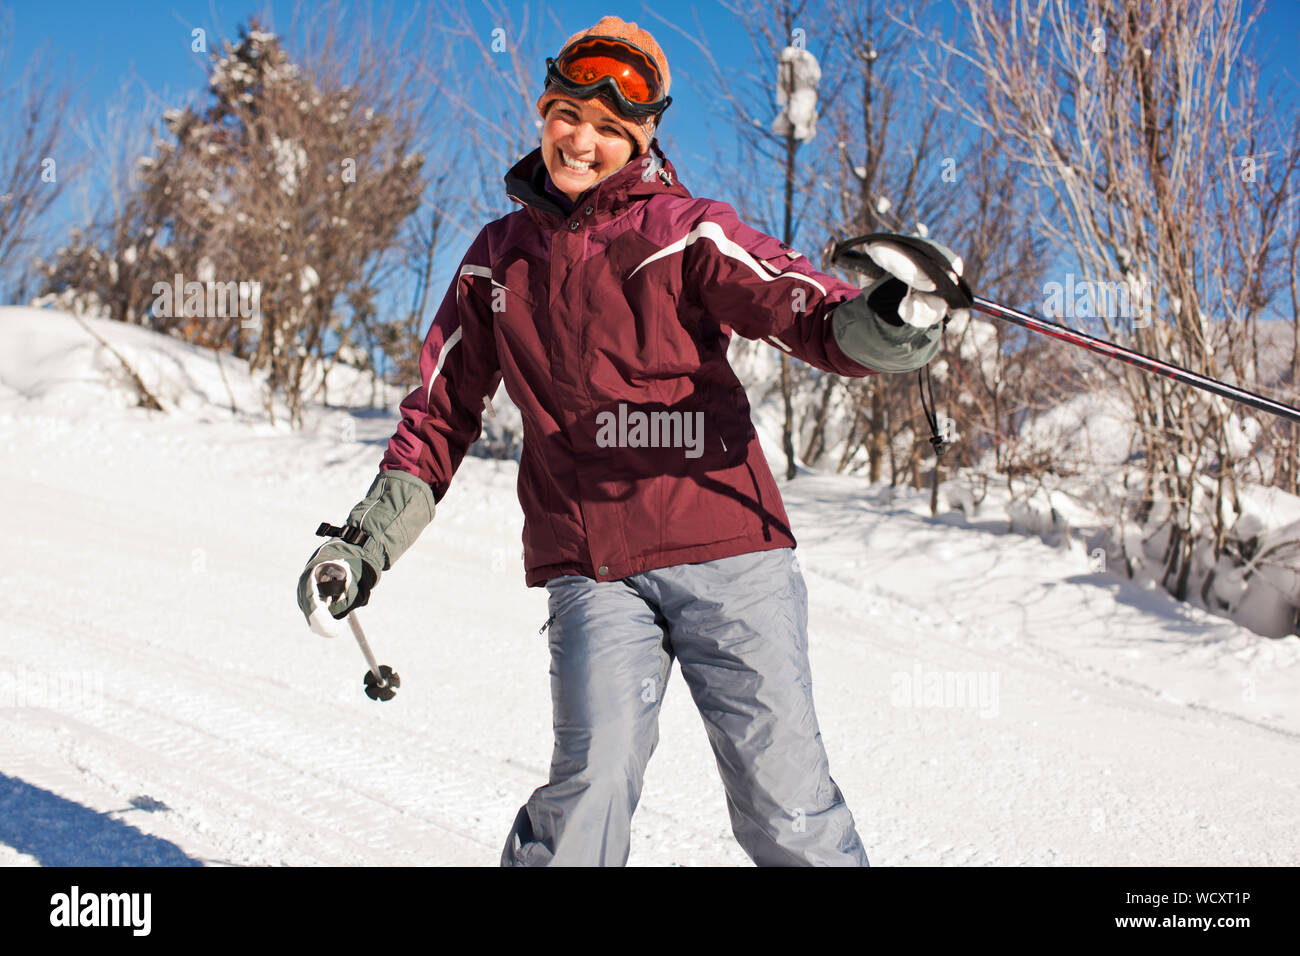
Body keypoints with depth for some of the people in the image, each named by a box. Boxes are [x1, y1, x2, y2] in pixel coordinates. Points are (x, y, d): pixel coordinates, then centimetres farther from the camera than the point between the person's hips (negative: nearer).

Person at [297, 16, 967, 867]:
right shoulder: (497, 262, 15)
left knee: (782, 795, -3)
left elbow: (810, 317, -10)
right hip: (591, 568, 2)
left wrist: (883, 322, -32)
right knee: (593, 782, -14)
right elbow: (442, 413, 22)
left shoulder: (686, 232, 3)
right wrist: (372, 539, 14)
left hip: (726, 547, -1)